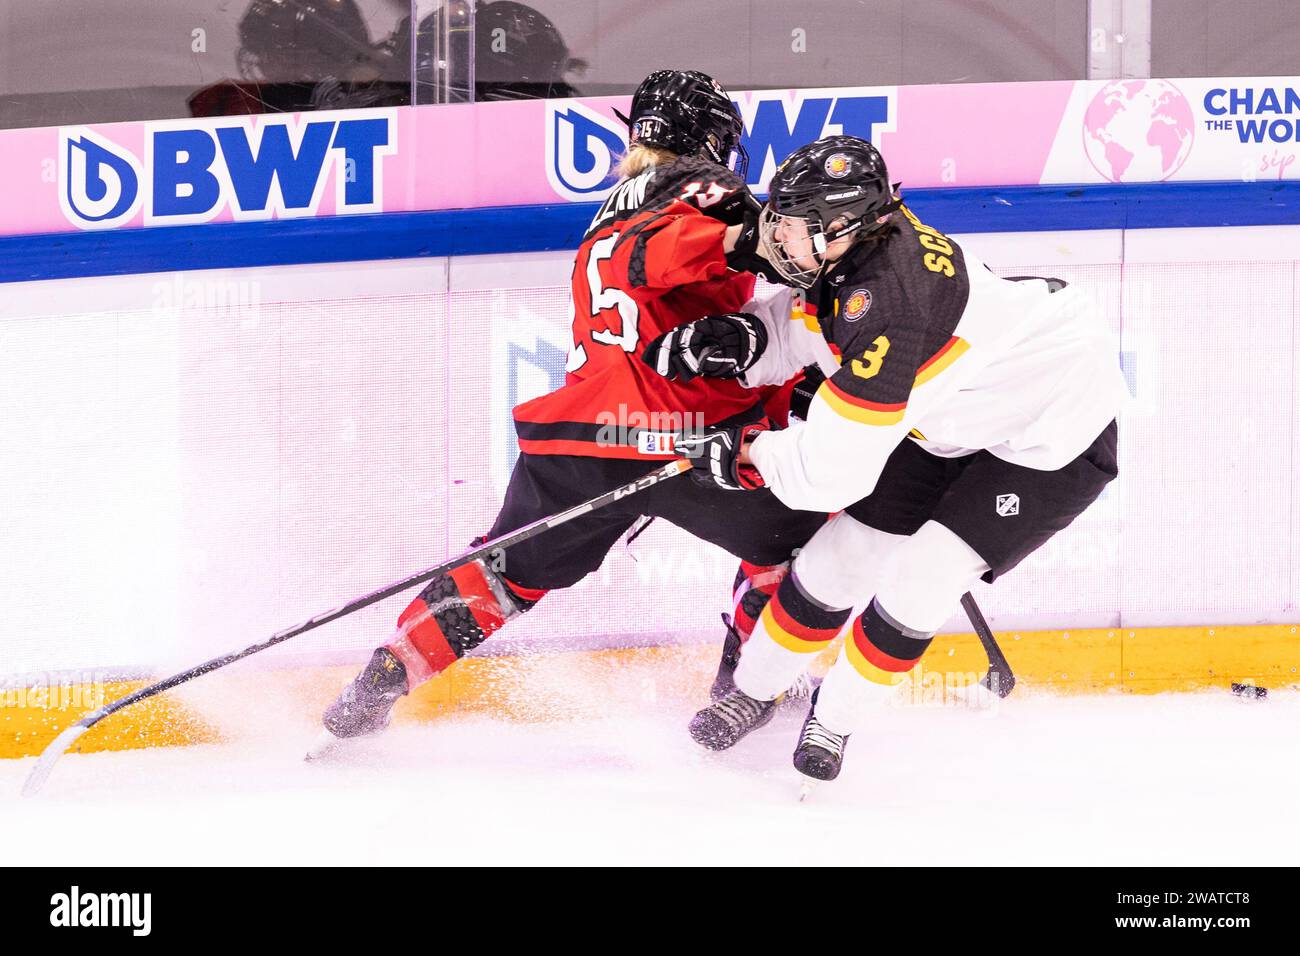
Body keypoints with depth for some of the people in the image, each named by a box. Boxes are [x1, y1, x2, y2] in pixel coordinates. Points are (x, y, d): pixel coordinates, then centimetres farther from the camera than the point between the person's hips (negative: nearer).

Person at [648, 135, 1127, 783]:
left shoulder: (882, 302, -37)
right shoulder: (851, 250, -12)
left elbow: (830, 471, -32)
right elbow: (793, 329, 10)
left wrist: (748, 452, -16)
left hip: (1054, 434, -9)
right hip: (957, 418, 9)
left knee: (915, 582, -14)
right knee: (845, 550, 6)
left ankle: (834, 721, 8)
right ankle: (753, 693, 25)